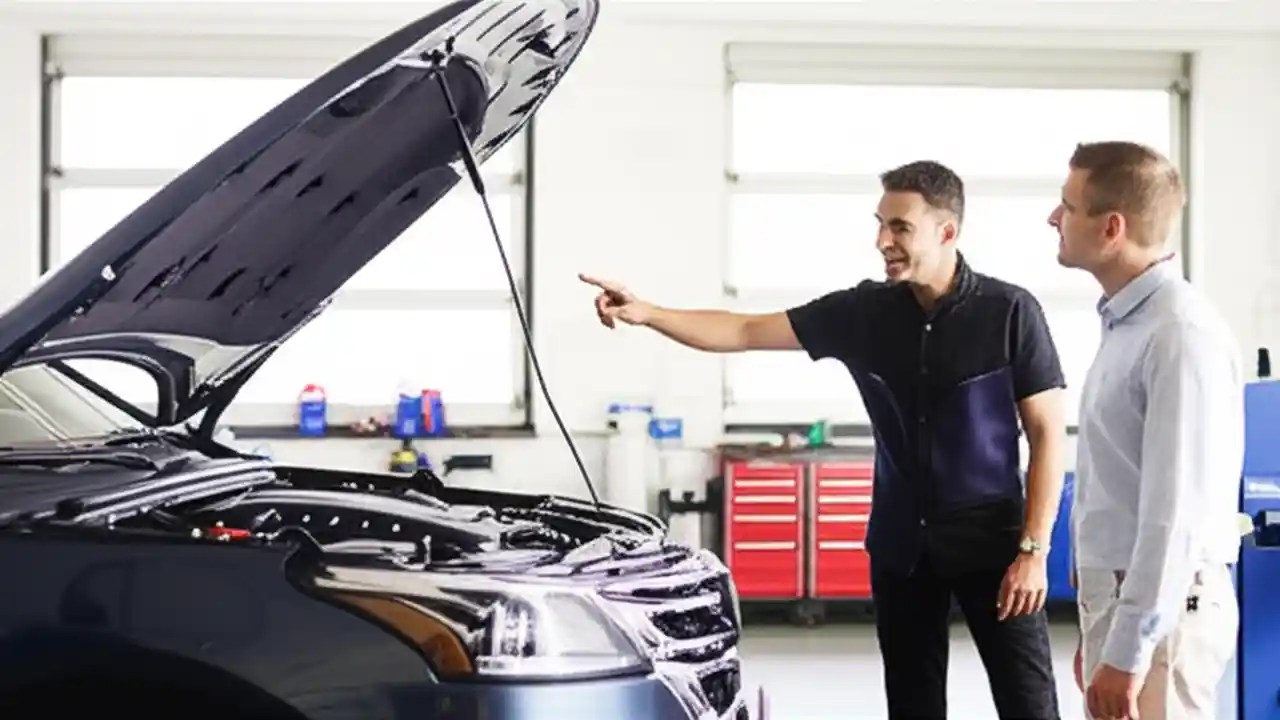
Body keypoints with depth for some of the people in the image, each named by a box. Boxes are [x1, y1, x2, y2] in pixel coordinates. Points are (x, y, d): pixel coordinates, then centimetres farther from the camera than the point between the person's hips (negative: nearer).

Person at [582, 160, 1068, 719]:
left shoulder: (1009, 313, -10)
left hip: (992, 539, -4)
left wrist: (1033, 550, -13)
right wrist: (645, 313, -10)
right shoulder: (863, 312, 0)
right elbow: (744, 332, 2)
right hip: (901, 543, 4)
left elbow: (1048, 433, -7)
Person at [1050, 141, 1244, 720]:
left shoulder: (1179, 334, -18)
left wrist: (1128, 652, -21)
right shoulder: (1126, 322, 12)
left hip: (1158, 608, -9)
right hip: (1117, 596, 9)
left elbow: (1178, 509, -22)